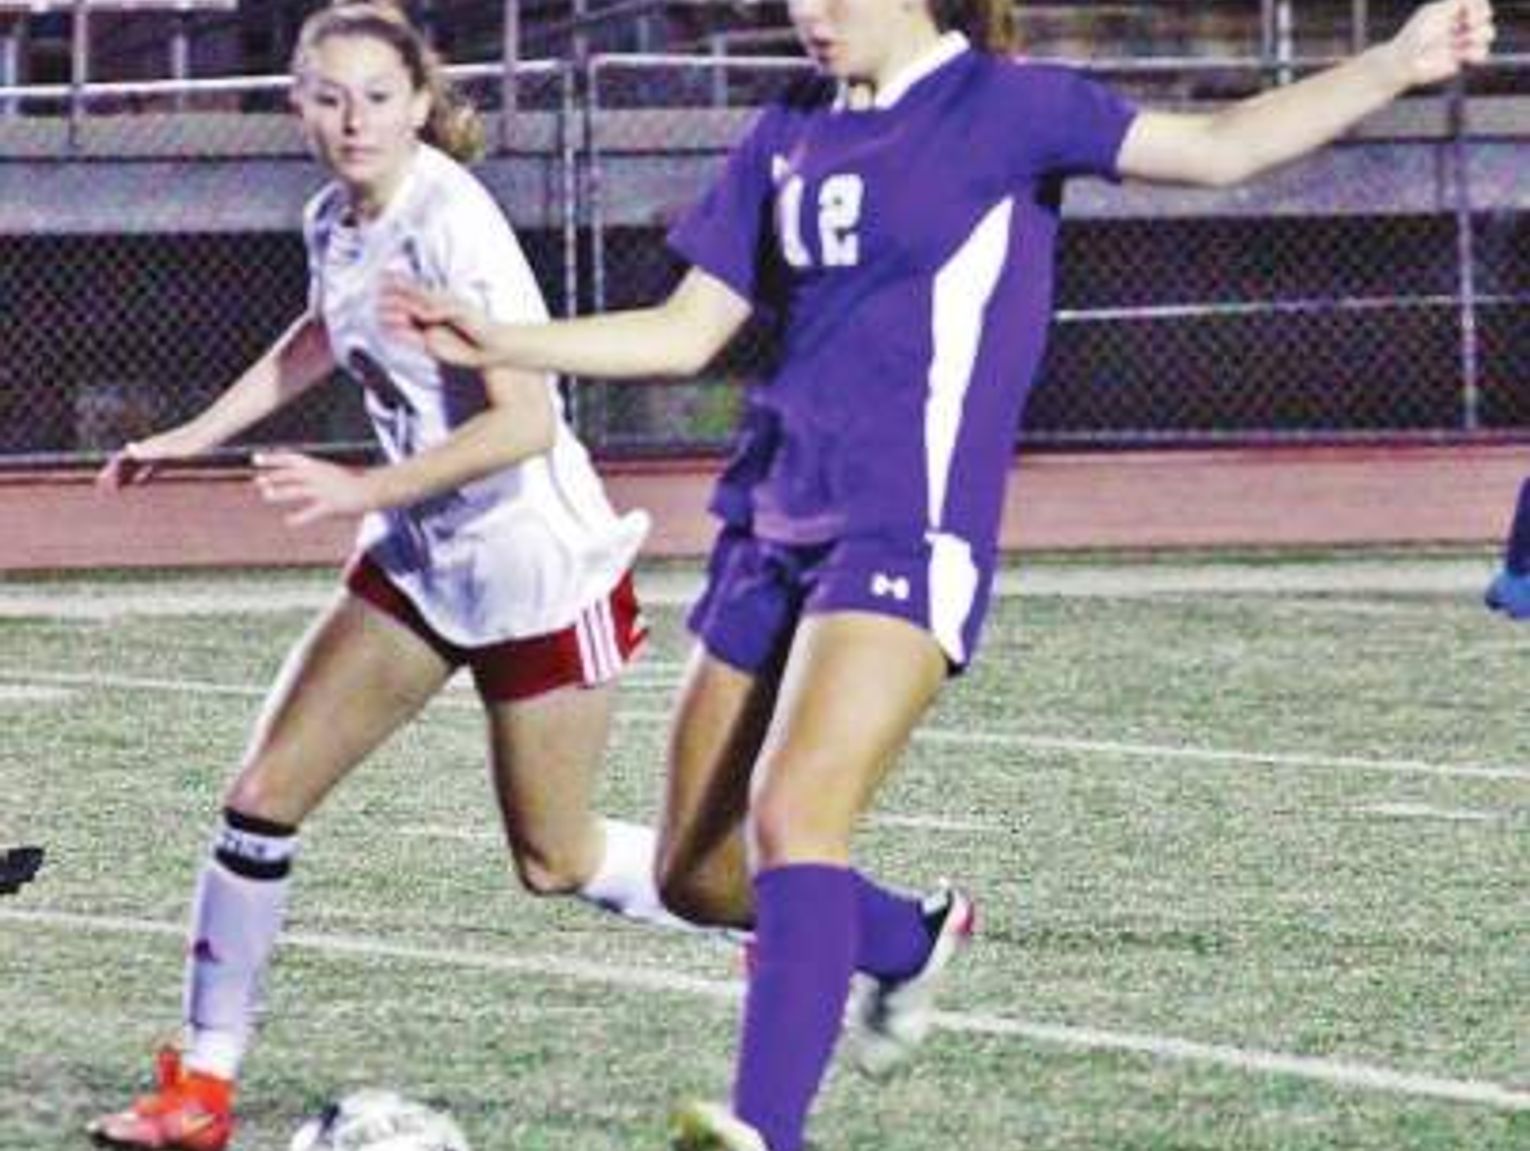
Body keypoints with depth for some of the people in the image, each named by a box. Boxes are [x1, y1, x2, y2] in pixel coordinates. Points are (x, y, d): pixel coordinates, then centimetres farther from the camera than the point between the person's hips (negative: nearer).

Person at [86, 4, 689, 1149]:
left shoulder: (453, 224, -23)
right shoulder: (335, 223, 2)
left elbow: (524, 423, -29)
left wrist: (363, 490, -34)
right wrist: (196, 434, 24)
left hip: (539, 566, -7)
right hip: (419, 563, 8)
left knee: (556, 862, 4)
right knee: (263, 793, -2)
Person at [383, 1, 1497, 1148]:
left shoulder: (1004, 107, -3)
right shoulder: (793, 132, 14)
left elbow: (1215, 147, -13)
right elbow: (685, 333, 17)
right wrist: (498, 342, 8)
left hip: (906, 535, -7)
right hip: (773, 527, 7)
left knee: (793, 810, -27)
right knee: (700, 875, 10)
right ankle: (908, 943, 38)